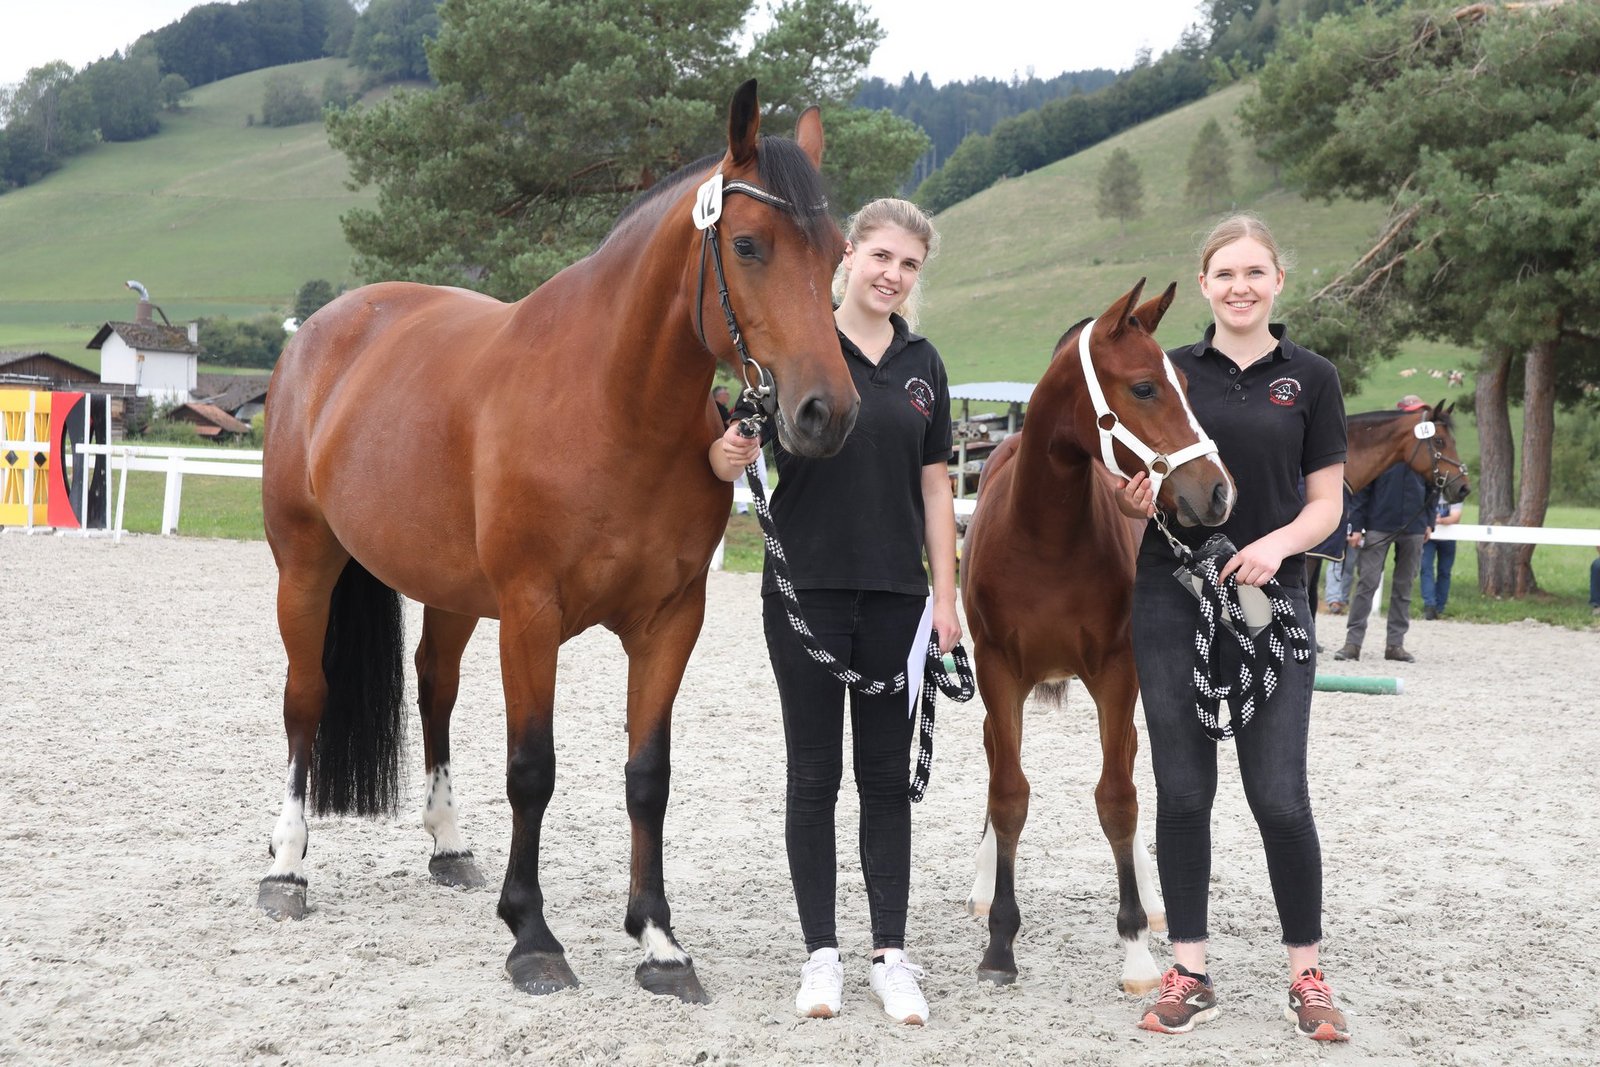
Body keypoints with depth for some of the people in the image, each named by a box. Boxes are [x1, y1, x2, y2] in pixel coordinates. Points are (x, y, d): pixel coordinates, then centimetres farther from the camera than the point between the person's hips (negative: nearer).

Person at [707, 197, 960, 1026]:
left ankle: (891, 955, 14)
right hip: (807, 590, -3)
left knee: (887, 775, 8)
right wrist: (731, 451, -31)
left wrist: (946, 598, 3)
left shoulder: (922, 364, 7)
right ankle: (821, 953, 12)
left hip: (896, 593, 3)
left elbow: (935, 489, 9)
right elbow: (729, 457, -7)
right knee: (814, 773, 4)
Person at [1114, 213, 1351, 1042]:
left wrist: (1278, 543, -17)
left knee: (1279, 796, -2)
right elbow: (1135, 493, 9)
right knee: (1183, 789, 5)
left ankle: (1306, 976, 11)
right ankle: (1188, 975, 13)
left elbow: (1327, 504, 2)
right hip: (1171, 601, 1)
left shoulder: (1311, 379, 3)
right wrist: (1136, 499, -14)